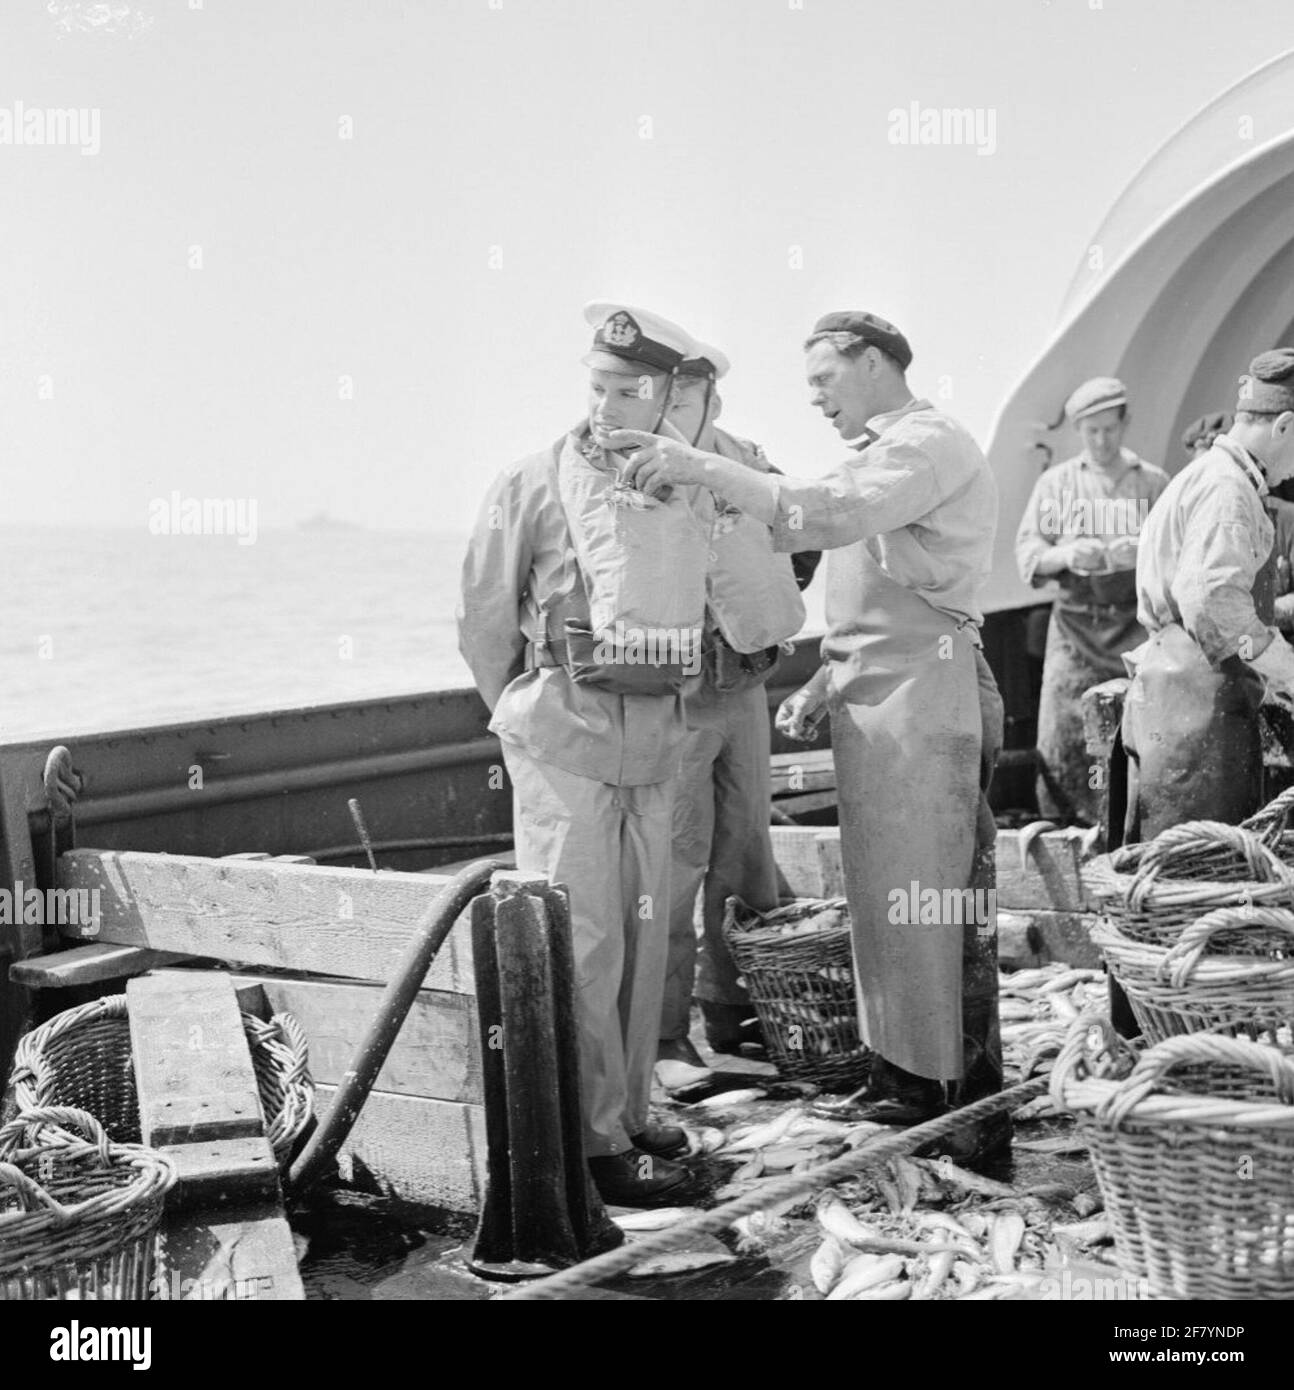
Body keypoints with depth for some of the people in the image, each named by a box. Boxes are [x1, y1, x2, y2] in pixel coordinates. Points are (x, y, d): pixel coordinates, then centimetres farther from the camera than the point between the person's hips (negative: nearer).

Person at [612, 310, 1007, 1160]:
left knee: (934, 904, -8)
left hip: (924, 696, -10)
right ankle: (904, 1082, 20)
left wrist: (699, 468, -28)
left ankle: (974, 1109, -1)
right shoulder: (882, 457, 22)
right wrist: (827, 683, 13)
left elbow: (830, 515, -26)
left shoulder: (930, 445, -8)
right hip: (870, 704, 10)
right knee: (881, 897, 11)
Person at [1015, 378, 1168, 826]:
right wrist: (1067, 555, -14)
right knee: (1060, 739, -6)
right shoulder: (1056, 482, 11)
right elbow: (1027, 555, 6)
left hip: (1136, 625, -1)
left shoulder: (1154, 483, 10)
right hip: (1075, 625, 1)